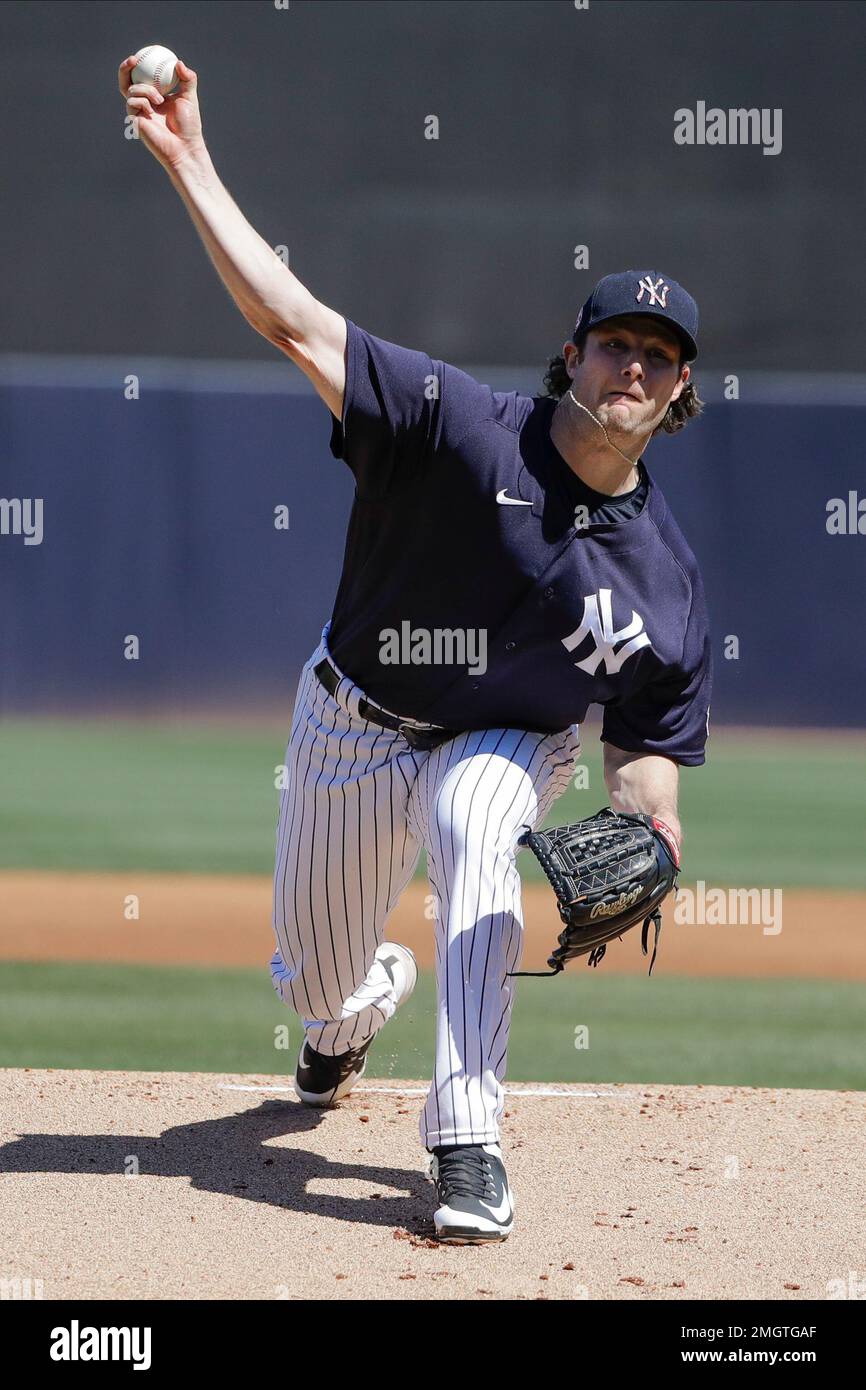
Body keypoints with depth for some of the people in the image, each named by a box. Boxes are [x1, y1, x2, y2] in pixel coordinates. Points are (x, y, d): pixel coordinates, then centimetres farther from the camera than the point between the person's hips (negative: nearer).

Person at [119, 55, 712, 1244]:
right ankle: (370, 996, 54)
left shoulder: (666, 576, -13)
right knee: (316, 984, 11)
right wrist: (188, 163, -37)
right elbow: (292, 320, -29)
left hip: (508, 746, 0)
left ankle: (468, 1147, -35)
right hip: (355, 730, 0)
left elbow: (648, 749, -6)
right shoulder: (464, 429, -22)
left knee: (476, 831, -36)